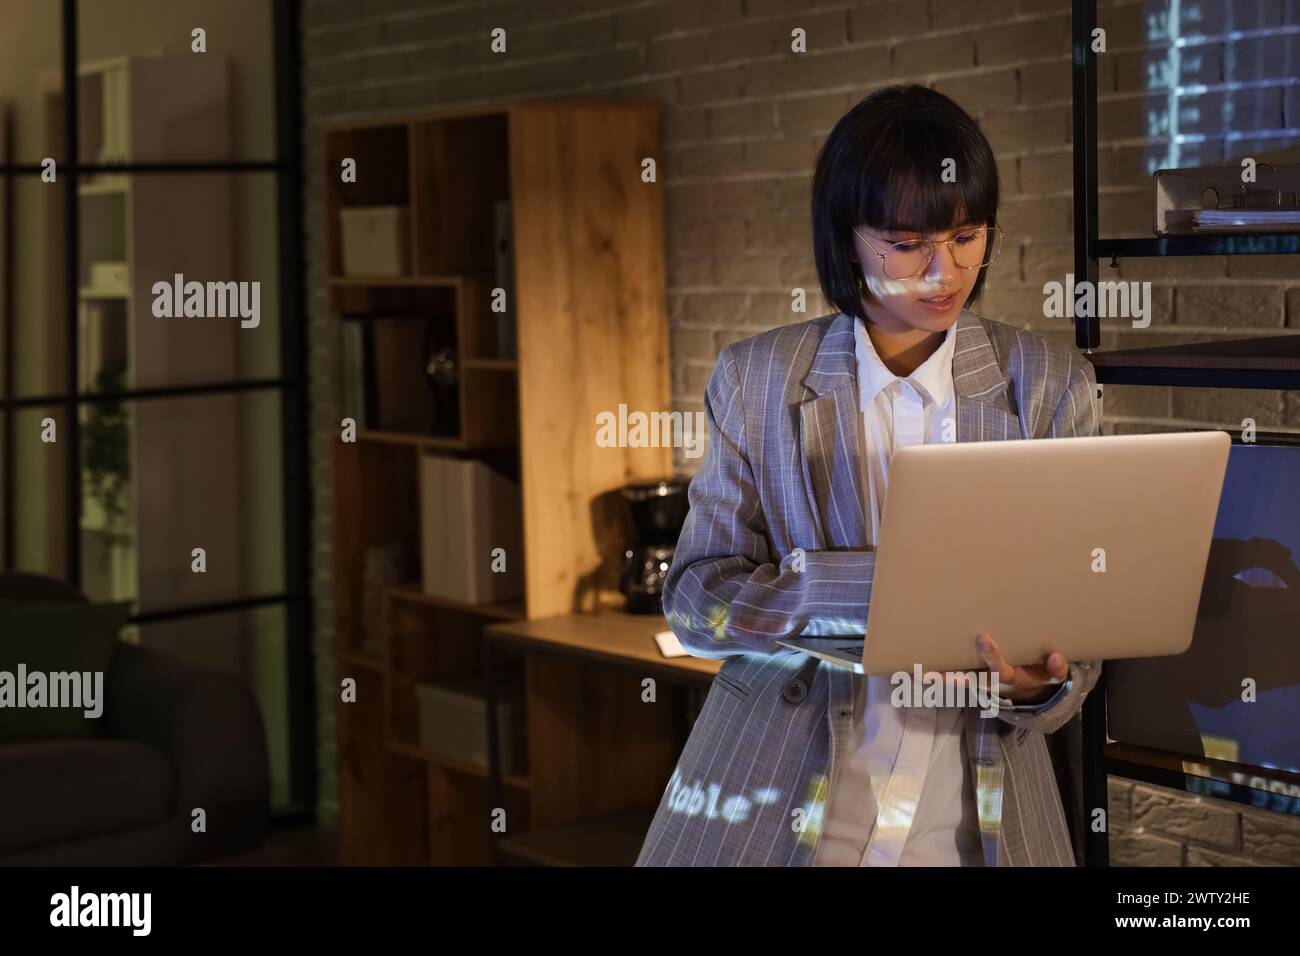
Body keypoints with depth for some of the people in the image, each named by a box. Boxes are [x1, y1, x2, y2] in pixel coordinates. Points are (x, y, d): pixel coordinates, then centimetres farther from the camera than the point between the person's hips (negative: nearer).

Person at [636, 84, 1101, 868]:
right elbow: (696, 596, -6)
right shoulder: (757, 380, -2)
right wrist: (877, 580, -22)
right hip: (776, 809, 0)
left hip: (973, 819, 1)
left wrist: (1042, 686, -22)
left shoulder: (1049, 385, -1)